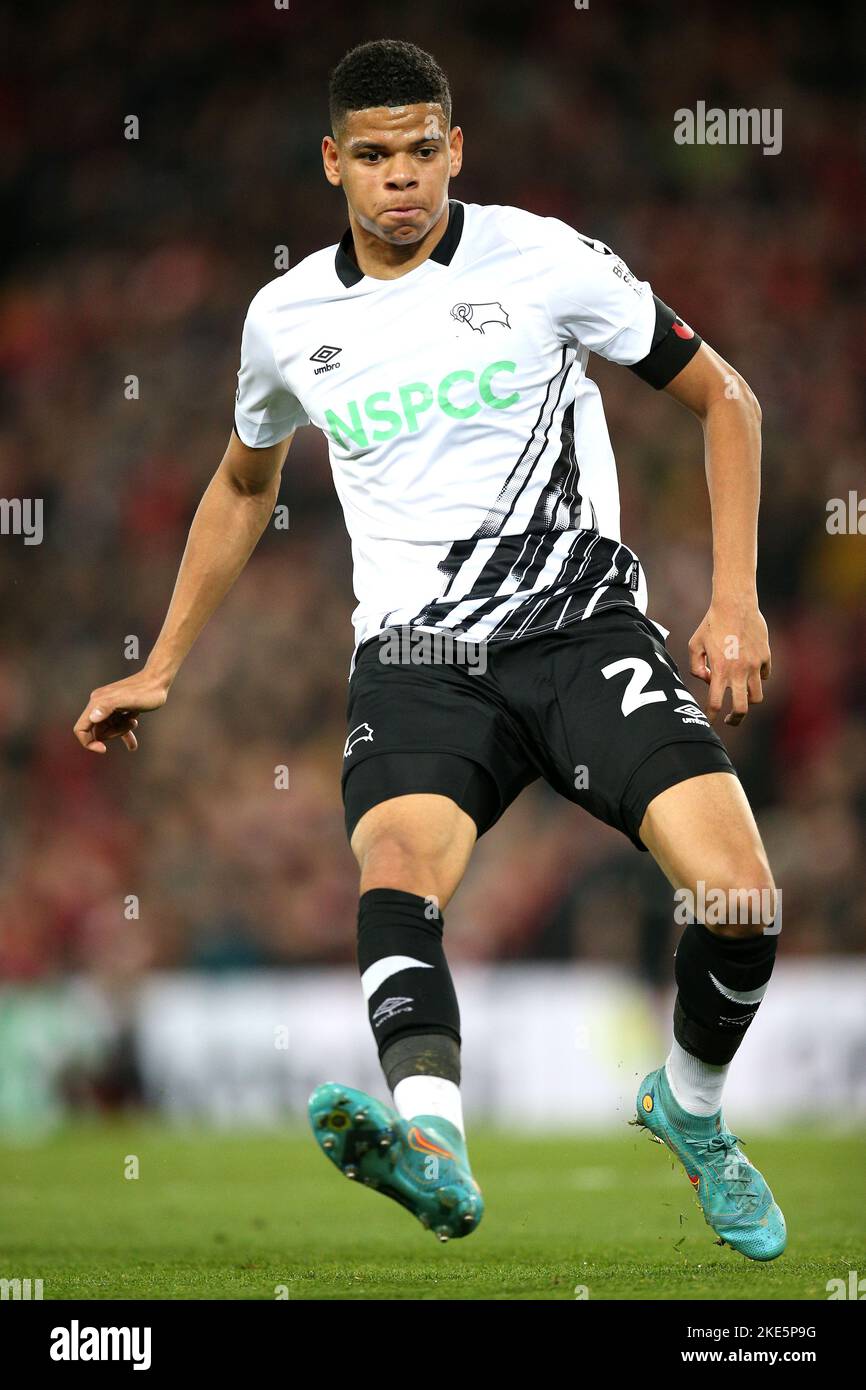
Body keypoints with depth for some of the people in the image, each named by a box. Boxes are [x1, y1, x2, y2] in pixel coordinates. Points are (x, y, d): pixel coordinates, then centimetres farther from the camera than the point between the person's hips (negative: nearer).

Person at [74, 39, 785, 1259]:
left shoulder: (540, 260, -1)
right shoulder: (289, 318, 10)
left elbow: (724, 400, 7)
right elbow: (244, 486, 29)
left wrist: (735, 600, -2)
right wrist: (161, 669, 30)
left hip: (584, 622, -1)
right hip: (417, 655, 1)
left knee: (738, 894, -19)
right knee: (396, 873, -31)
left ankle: (691, 1110, 12)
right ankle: (430, 1137, -57)